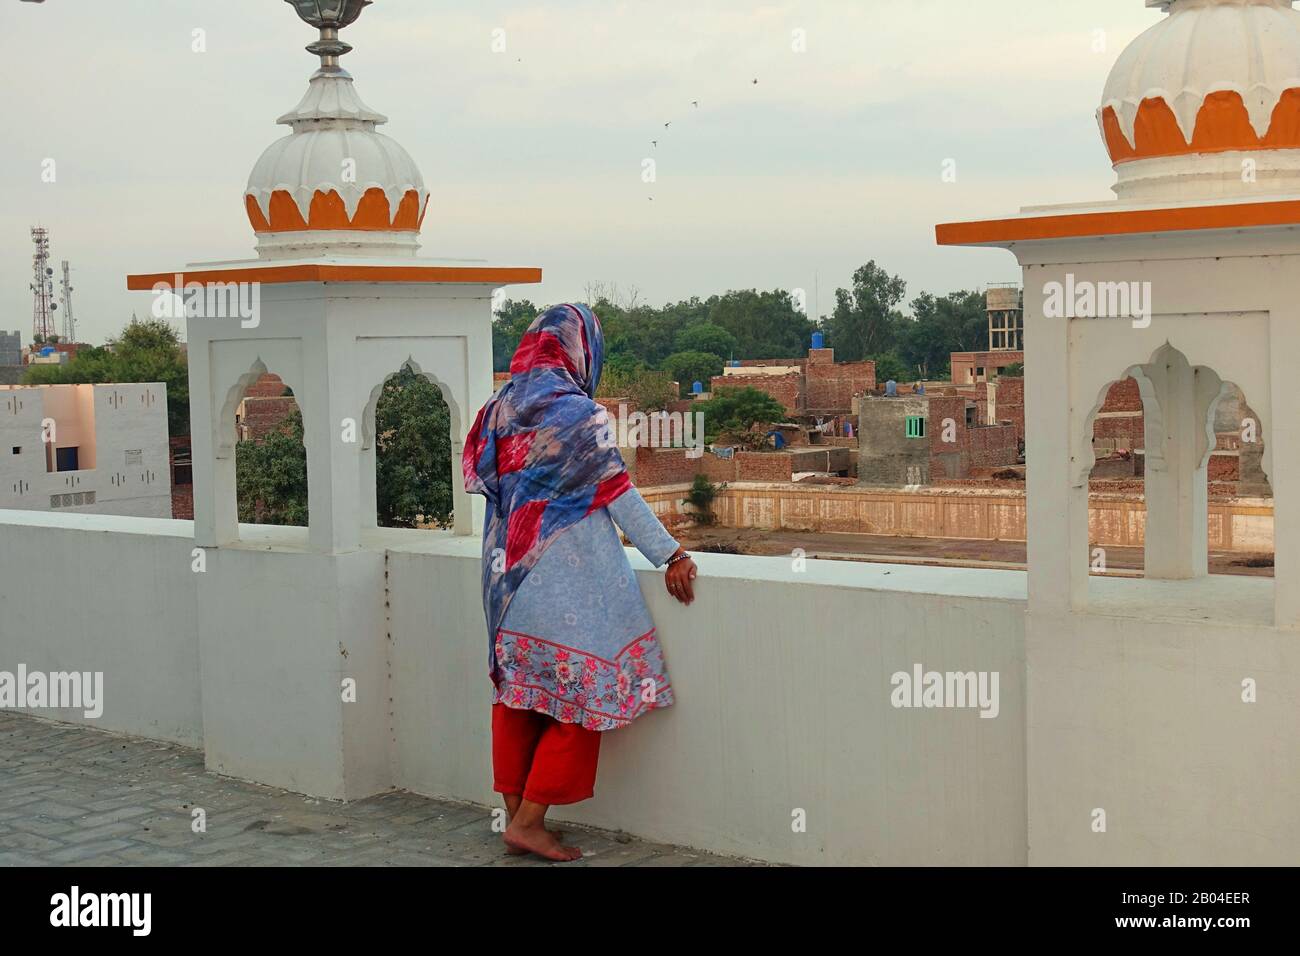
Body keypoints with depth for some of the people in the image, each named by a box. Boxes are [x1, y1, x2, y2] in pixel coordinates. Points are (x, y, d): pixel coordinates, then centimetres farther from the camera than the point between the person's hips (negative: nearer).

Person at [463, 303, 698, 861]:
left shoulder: (501, 407, 7)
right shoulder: (575, 412, -12)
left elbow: (483, 480, 13)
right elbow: (618, 495, -13)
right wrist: (670, 556, -9)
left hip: (508, 576, 7)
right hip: (568, 579, -7)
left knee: (518, 694, 13)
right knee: (579, 694, 1)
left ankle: (515, 816, 18)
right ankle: (530, 822, 1)